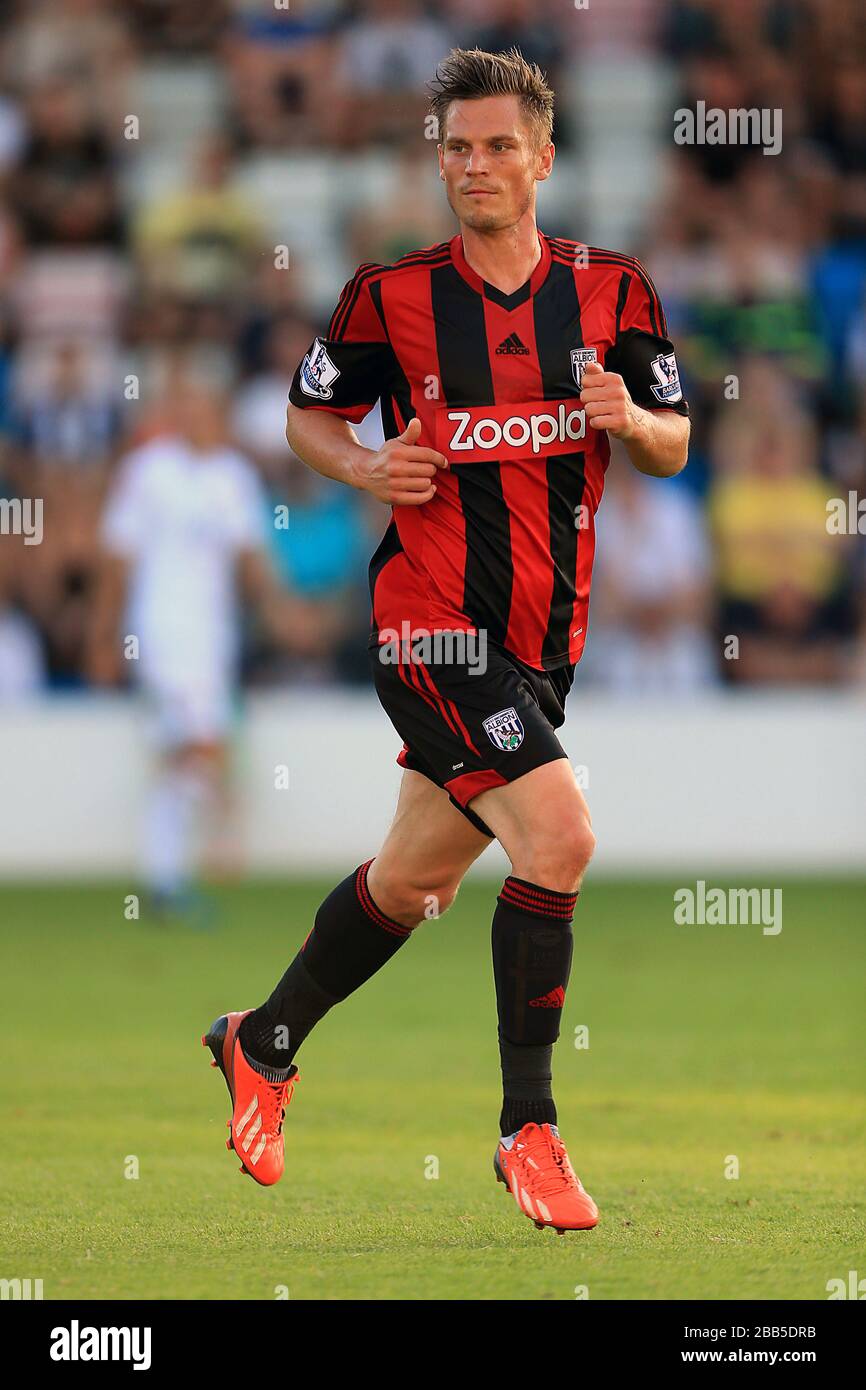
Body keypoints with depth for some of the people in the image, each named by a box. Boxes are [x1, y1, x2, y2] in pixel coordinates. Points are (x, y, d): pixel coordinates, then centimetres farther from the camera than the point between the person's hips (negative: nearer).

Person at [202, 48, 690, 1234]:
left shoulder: (613, 291, 3)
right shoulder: (392, 296, -5)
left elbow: (674, 446, 9)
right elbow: (308, 414, 8)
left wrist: (633, 420, -13)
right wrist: (366, 469, -13)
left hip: (546, 634, 5)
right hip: (435, 623, -5)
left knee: (417, 878, 17)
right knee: (559, 836, -21)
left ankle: (264, 1046, 40)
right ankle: (529, 1128, -11)